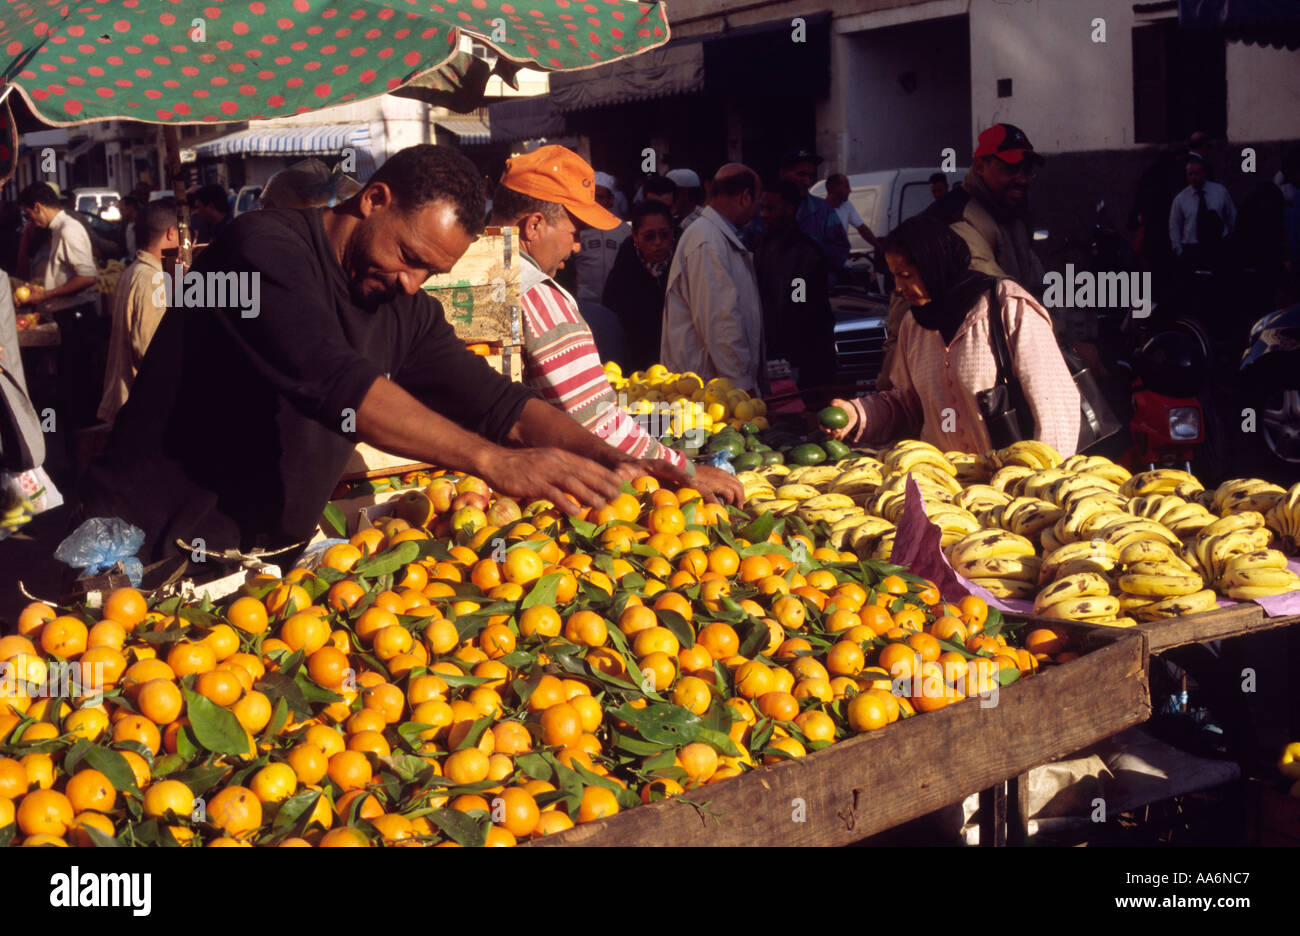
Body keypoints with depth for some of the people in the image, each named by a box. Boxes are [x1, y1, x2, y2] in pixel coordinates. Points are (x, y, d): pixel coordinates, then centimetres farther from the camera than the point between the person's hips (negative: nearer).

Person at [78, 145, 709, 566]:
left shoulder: (407, 311, 7)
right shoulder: (267, 246, -15)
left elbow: (496, 402, 7)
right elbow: (337, 382, -30)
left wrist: (609, 460, -11)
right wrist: (491, 460, -37)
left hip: (269, 556, 6)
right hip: (153, 546, -6)